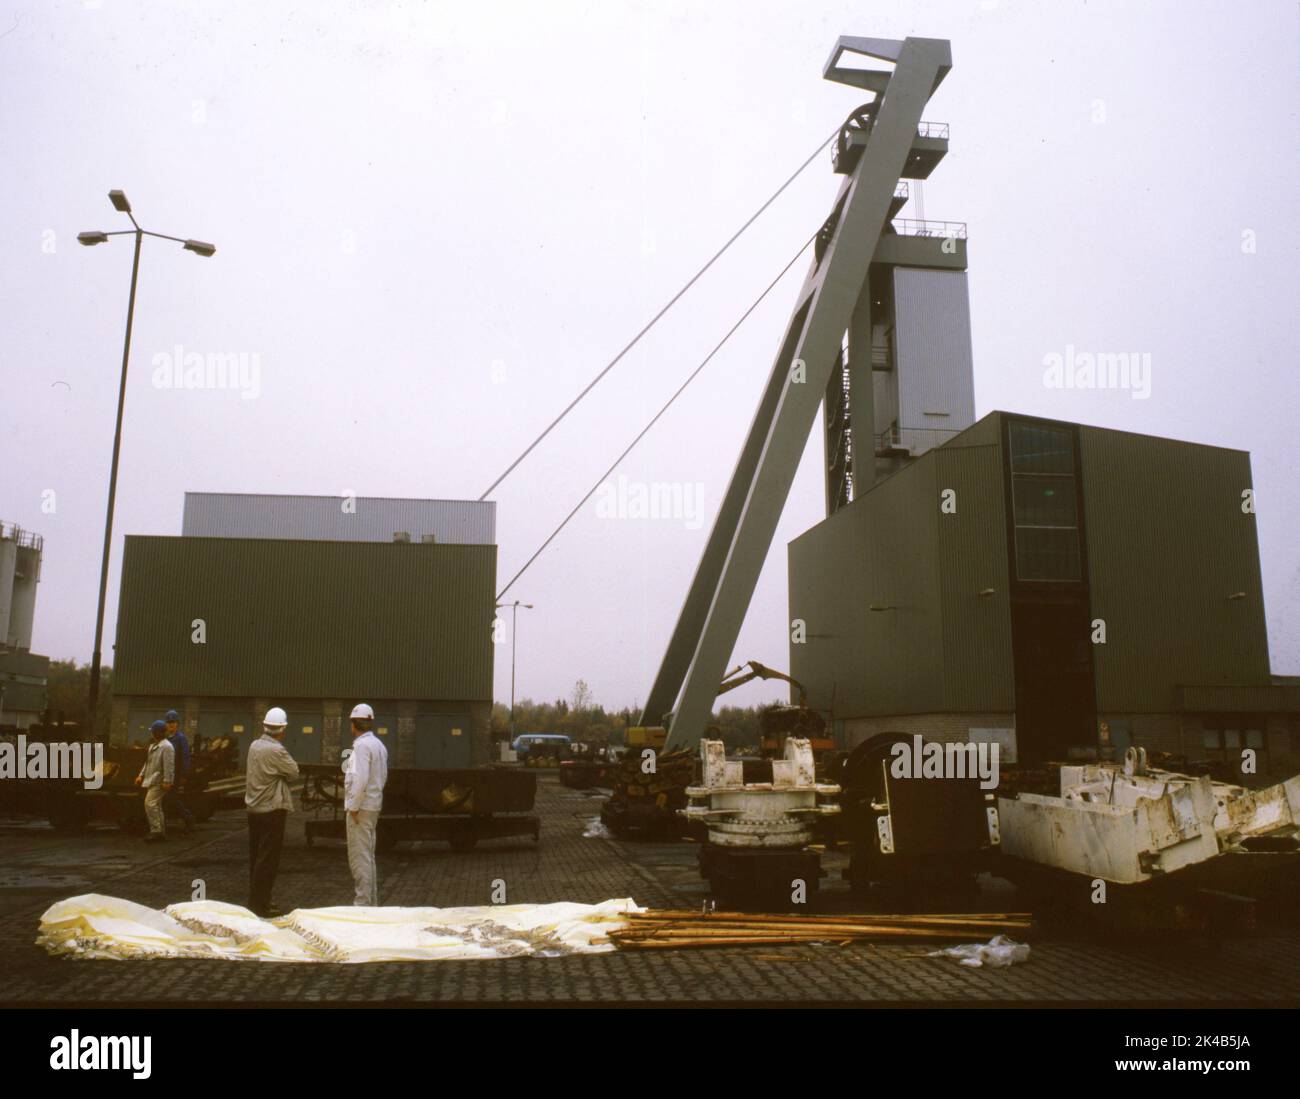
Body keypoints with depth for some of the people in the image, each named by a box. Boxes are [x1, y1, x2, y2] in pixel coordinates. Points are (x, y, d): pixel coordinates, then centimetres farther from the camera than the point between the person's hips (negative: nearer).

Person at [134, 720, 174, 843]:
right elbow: (148, 762, 24)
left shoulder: (166, 747, -15)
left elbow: (169, 765, -20)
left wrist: (167, 781, -24)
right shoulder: (153, 745, 17)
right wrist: (141, 775, 18)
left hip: (159, 782, -10)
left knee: (151, 804, -16)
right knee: (156, 806, 12)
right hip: (151, 781, 10)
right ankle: (161, 831, 18)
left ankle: (156, 831, -14)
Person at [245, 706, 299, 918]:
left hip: (254, 807, 8)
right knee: (268, 859, -1)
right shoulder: (276, 750, -20)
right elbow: (293, 773, -10)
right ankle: (260, 904, 2)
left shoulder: (254, 746, 4)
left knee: (256, 856, 15)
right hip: (272, 809, -8)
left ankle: (255, 900, 24)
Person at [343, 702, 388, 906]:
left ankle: (363, 903, 0)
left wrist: (353, 807, -18)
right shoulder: (378, 744, 13)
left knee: (359, 858, -4)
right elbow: (383, 776, 17)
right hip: (374, 805, 10)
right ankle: (372, 901, 24)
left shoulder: (362, 745, -16)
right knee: (368, 856, 17)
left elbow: (360, 779, -23)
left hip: (361, 807, -10)